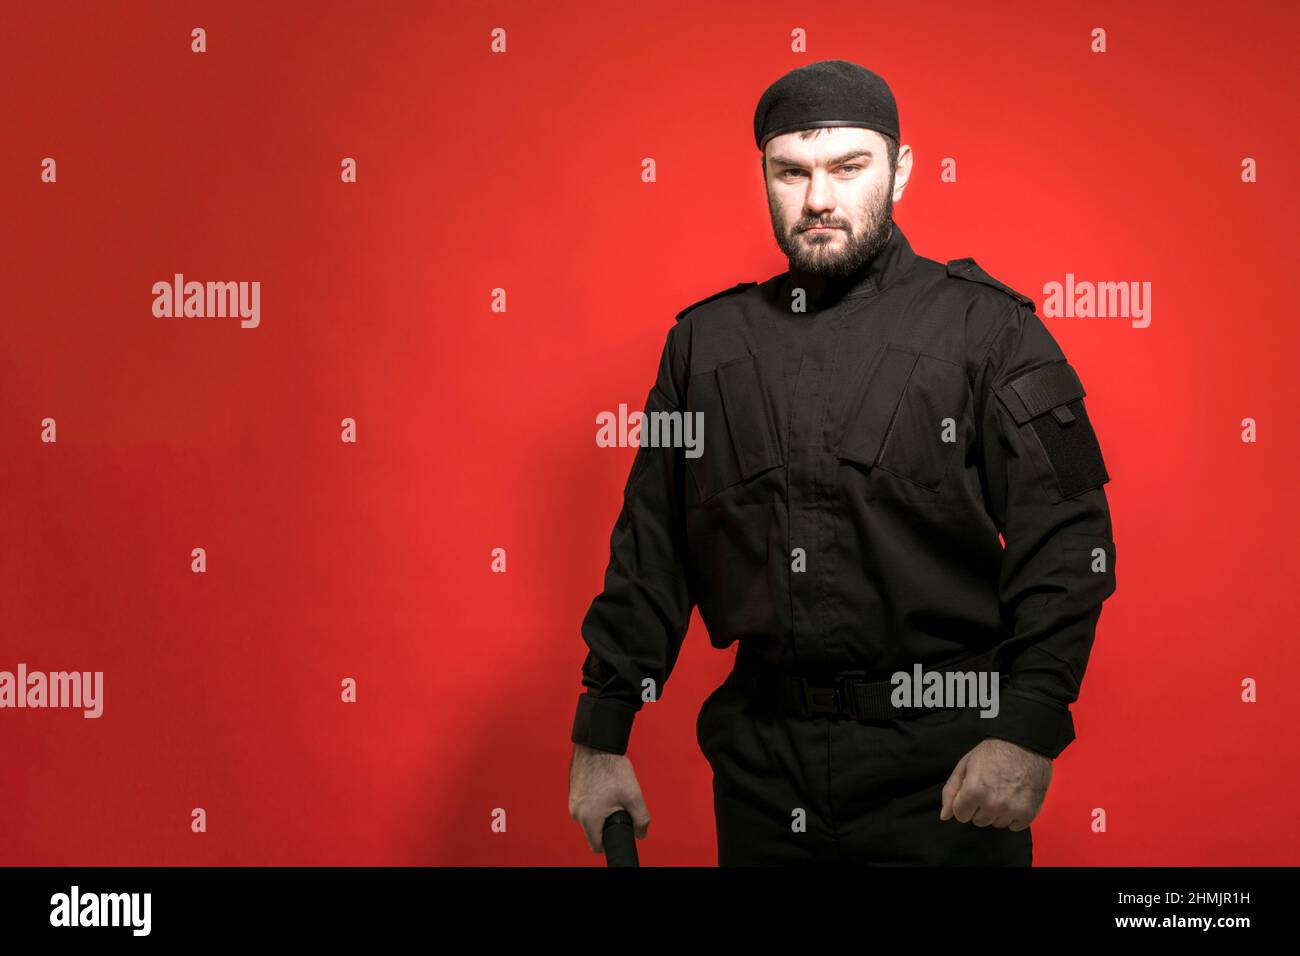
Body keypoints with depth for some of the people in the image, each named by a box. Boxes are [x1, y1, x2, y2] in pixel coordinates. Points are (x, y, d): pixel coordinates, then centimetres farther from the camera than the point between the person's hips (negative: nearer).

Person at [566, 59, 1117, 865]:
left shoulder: (987, 328, -2)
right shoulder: (705, 342, 7)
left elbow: (1065, 542, -6)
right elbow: (650, 555, 10)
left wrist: (1029, 731, -16)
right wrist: (601, 740, 8)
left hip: (942, 766, -3)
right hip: (762, 762, 3)